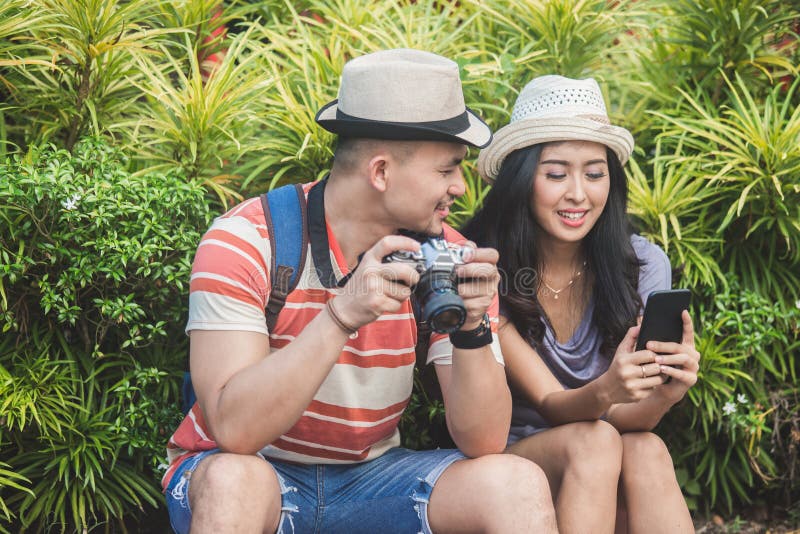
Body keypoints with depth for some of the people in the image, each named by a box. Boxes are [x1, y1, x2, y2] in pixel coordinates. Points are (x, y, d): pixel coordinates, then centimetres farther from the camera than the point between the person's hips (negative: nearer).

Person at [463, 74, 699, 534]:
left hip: (611, 478, 2)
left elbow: (633, 420, -13)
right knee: (594, 441, -32)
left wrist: (665, 392, -37)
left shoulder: (643, 266, -7)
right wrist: (604, 392, -42)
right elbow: (549, 406, -19)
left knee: (647, 449, -31)